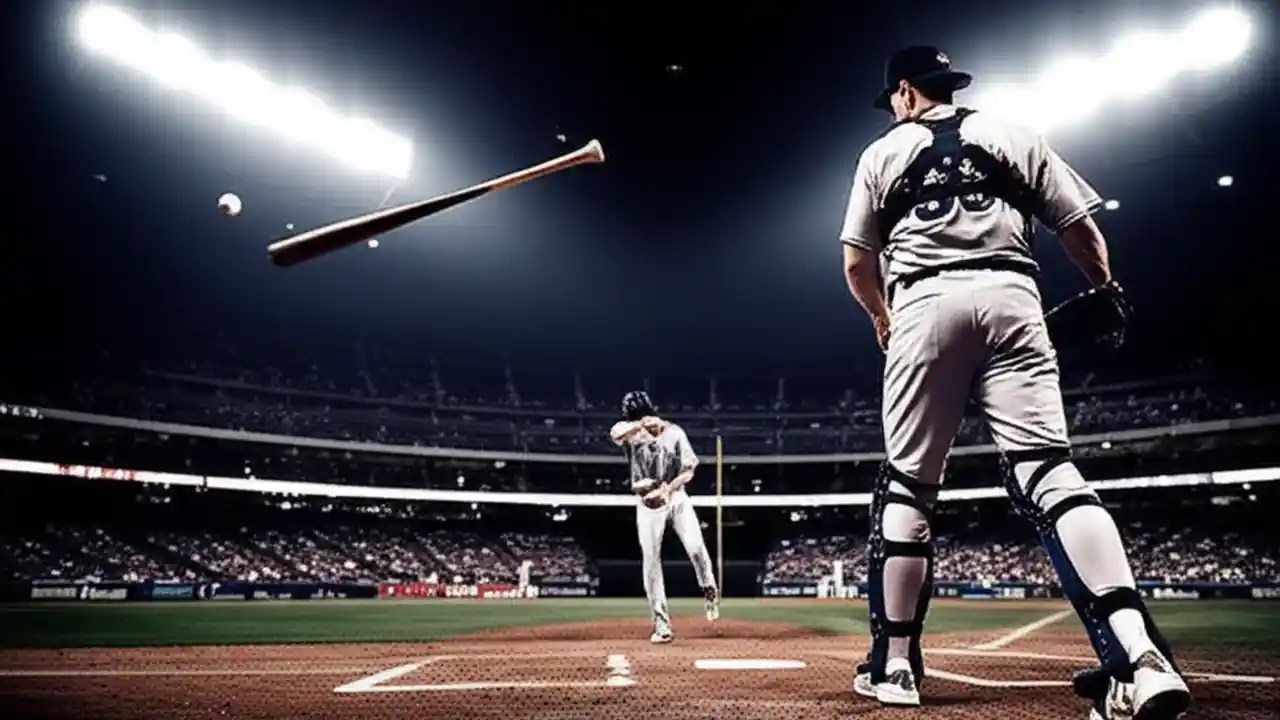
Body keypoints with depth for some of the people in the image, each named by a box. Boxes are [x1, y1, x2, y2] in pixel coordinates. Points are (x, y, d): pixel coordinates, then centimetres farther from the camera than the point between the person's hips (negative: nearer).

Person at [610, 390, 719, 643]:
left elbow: (689, 470, -9)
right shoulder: (631, 433, -9)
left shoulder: (674, 432, -8)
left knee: (696, 549, -12)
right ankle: (661, 623, 5)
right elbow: (615, 432, -35)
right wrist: (642, 425, -49)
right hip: (647, 503, 0)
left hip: (676, 497, 0)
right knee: (650, 561, -3)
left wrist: (666, 490, -24)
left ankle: (710, 593, 19)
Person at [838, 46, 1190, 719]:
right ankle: (1139, 653, -22)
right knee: (1049, 469, -5)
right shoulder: (1013, 136, 19)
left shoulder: (883, 151, 15)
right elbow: (1081, 229, 13)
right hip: (1011, 298, 2)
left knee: (906, 483, 5)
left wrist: (881, 317, 31)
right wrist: (1106, 290, 32)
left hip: (925, 304, -1)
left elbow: (857, 264, 12)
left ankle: (894, 664, 8)